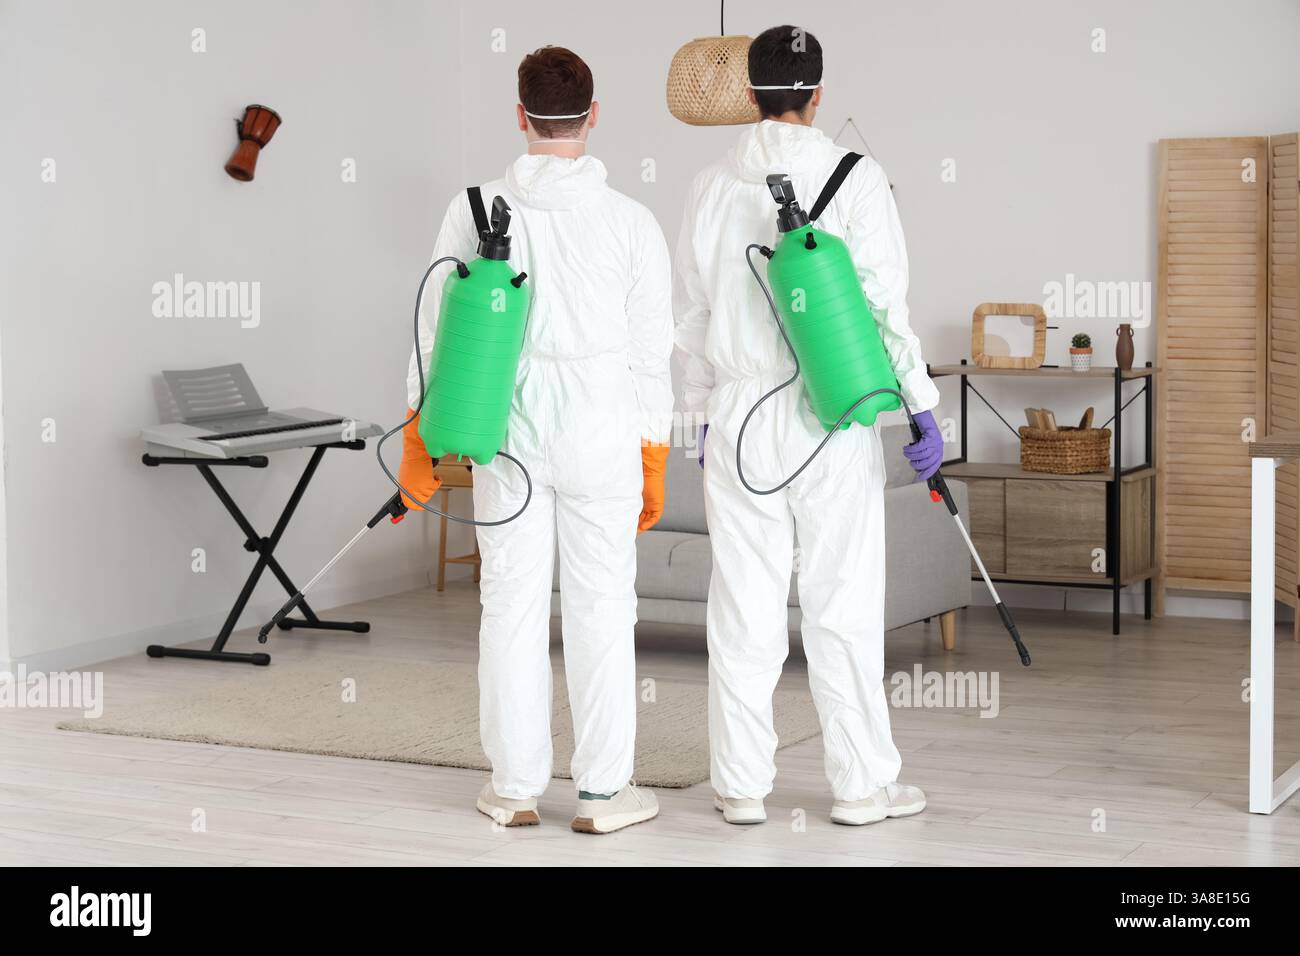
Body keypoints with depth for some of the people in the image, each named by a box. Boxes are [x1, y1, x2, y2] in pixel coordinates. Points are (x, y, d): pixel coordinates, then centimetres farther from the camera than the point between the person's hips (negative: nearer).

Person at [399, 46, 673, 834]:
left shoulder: (476, 211, -2)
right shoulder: (631, 223, -5)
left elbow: (439, 326, 1)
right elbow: (653, 352, -2)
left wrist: (422, 434, 10)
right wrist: (652, 461, 6)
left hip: (507, 431, 2)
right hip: (601, 436, -2)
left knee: (512, 606, 8)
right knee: (601, 610, 4)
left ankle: (515, 786, 14)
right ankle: (605, 790, 8)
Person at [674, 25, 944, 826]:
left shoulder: (714, 187, 5)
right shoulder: (856, 179, -6)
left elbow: (692, 315, 11)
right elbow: (885, 302, -9)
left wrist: (704, 411, 21)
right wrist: (921, 407, -4)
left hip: (740, 412, 3)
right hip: (832, 417, -3)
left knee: (744, 609, 7)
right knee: (844, 607, 4)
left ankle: (743, 785, 12)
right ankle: (862, 785, 9)